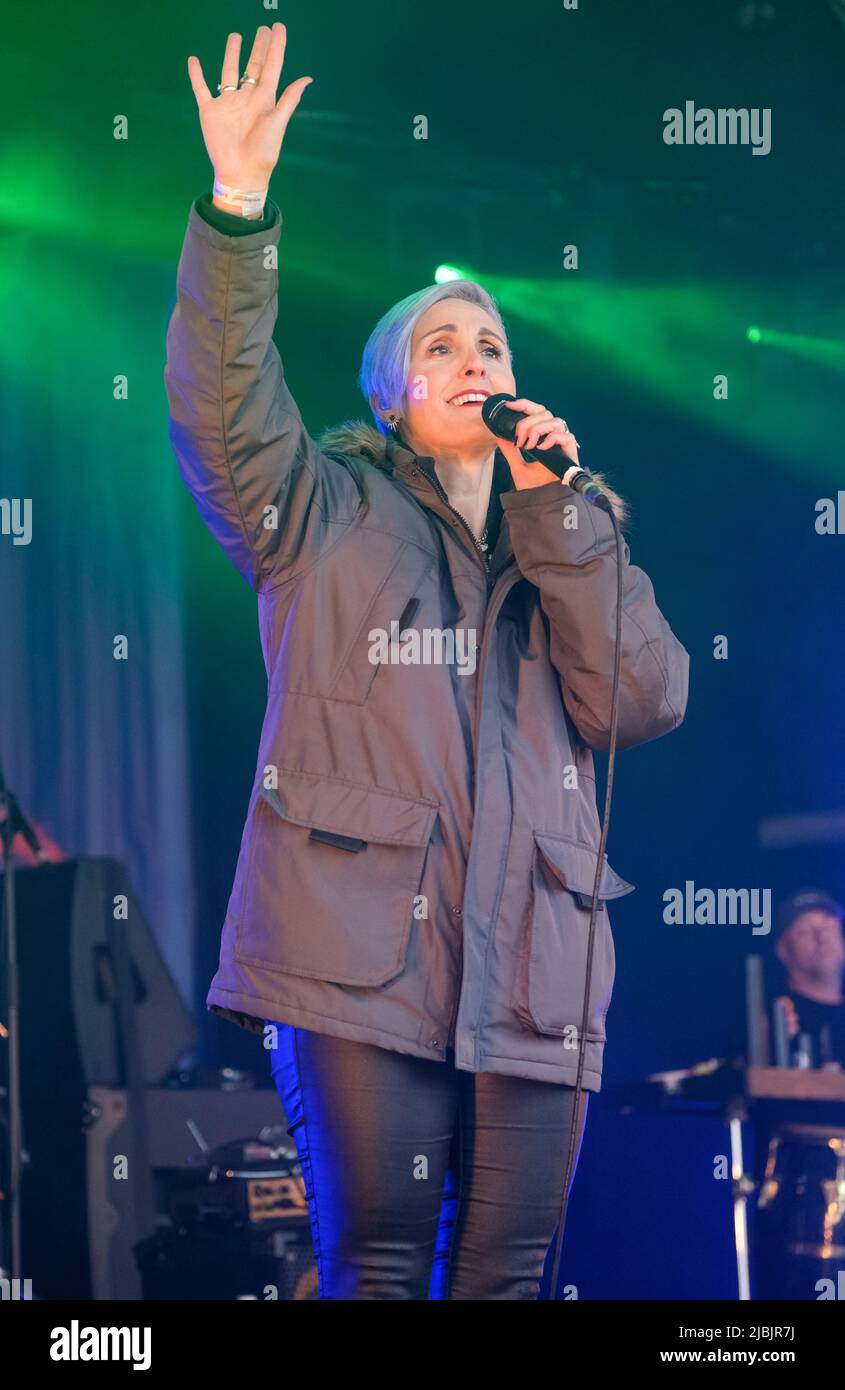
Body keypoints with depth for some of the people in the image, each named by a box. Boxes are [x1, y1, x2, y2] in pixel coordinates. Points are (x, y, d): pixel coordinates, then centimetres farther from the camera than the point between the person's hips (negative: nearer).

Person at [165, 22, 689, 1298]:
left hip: (531, 970, 4)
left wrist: (555, 510, 1)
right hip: (364, 954, -3)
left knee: (505, 1278, 2)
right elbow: (222, 408, -7)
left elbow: (643, 702, 5)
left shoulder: (568, 538, 21)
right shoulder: (329, 515, 11)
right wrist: (236, 210, -18)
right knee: (377, 1271, -8)